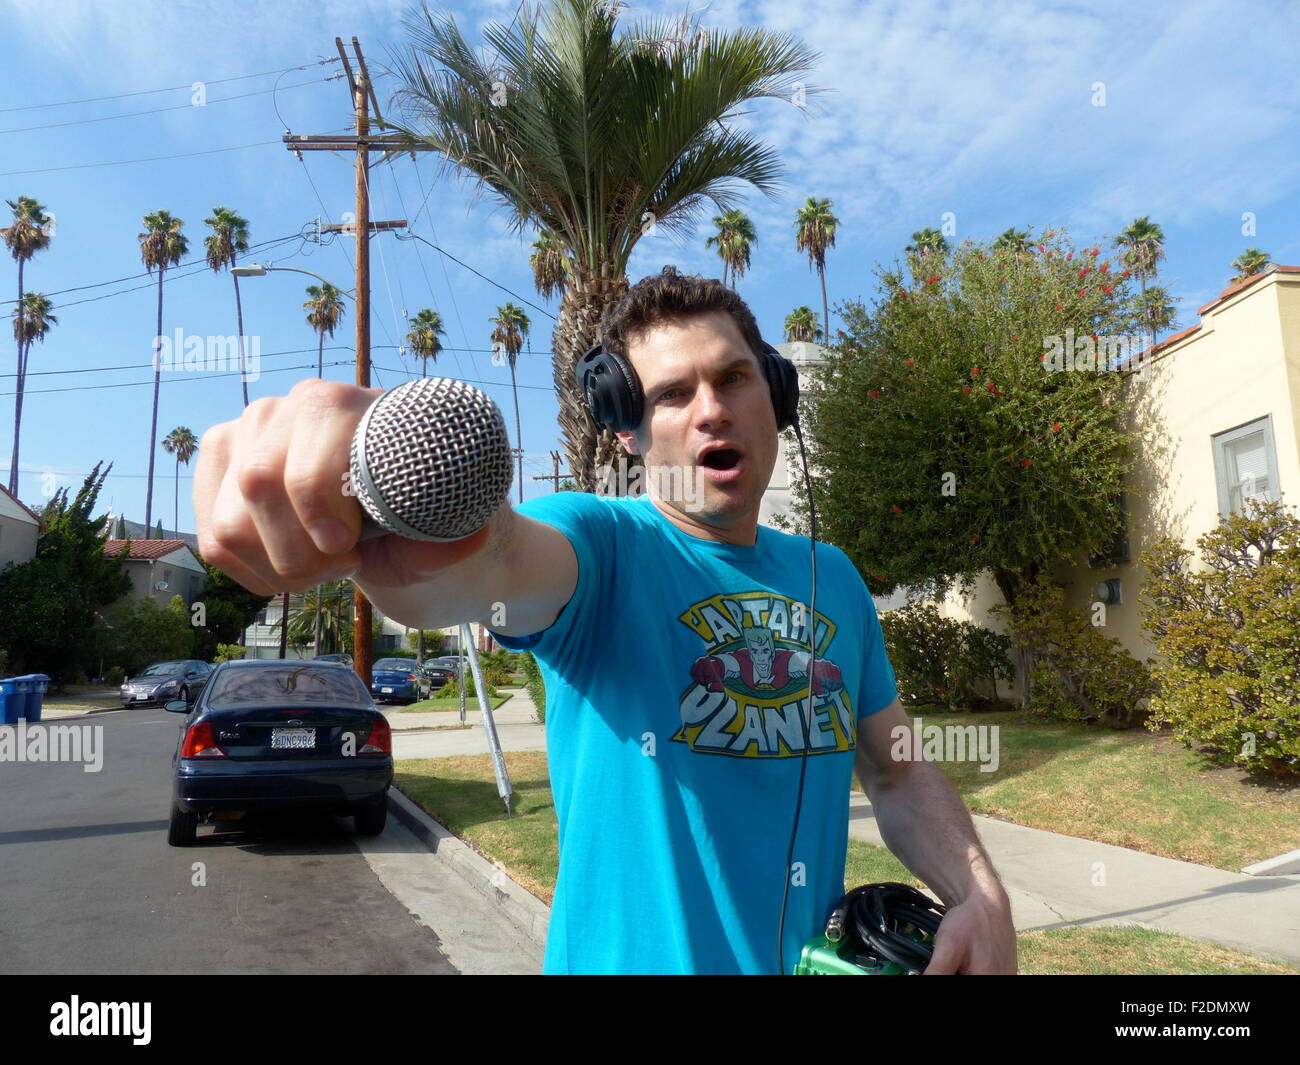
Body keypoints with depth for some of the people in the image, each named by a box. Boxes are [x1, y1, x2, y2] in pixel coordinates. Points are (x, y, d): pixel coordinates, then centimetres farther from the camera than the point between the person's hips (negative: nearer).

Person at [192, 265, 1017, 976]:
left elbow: (898, 774, 7)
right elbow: (500, 566, -38)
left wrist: (981, 894, -10)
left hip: (819, 956, 5)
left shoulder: (832, 578, 1)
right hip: (635, 956, -4)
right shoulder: (603, 542, -15)